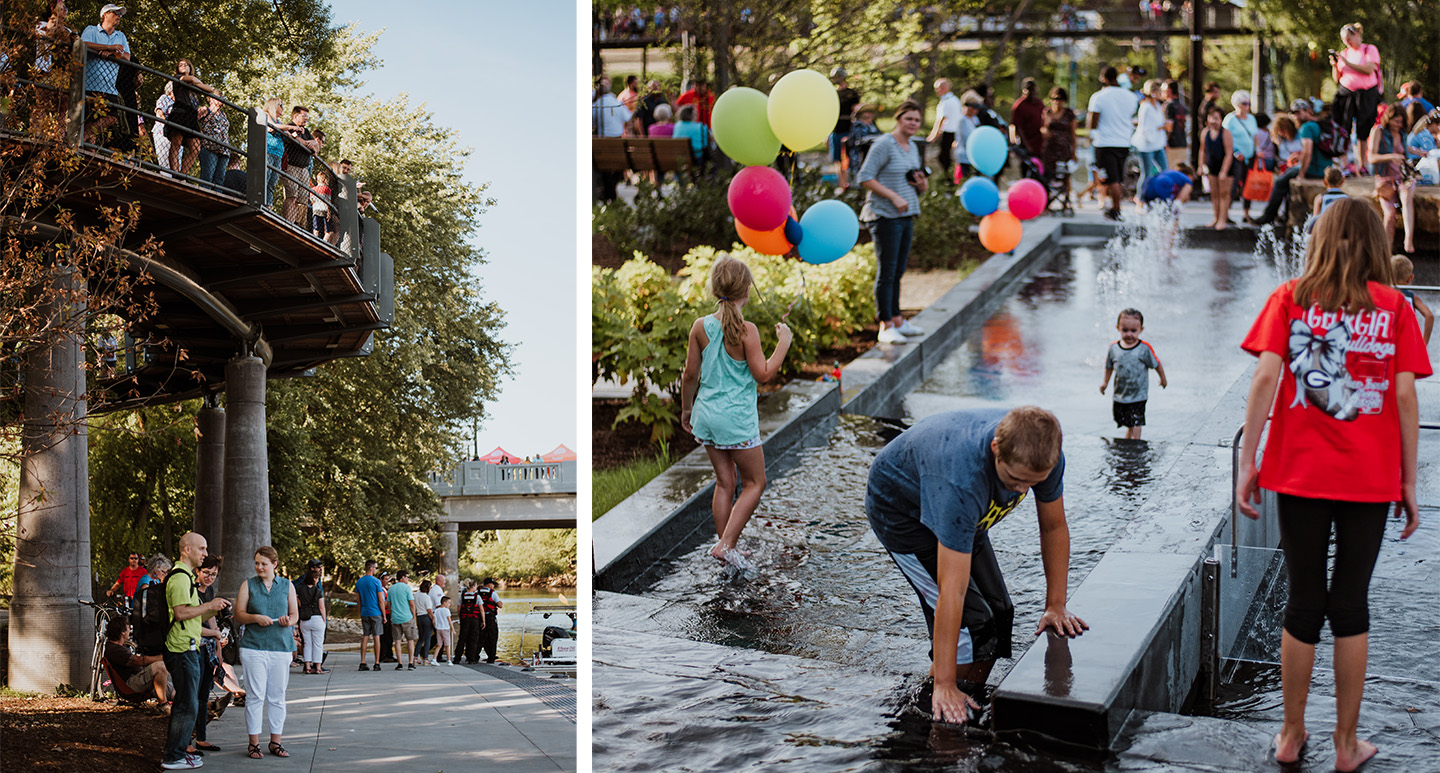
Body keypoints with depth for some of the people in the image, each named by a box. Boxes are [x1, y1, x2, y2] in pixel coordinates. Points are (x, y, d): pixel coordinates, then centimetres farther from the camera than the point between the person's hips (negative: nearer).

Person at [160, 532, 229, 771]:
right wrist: (209, 605, -16)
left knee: (183, 703, 17)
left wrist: (214, 610, 11)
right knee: (187, 706, -6)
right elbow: (180, 613, -24)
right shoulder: (180, 577, -14)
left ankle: (174, 752, 24)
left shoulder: (186, 576, 20)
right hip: (183, 650, -11)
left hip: (186, 648, 11)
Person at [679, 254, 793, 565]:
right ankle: (726, 544, -2)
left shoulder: (700, 326, -2)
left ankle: (726, 545, 22)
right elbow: (763, 374, -14)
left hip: (707, 414, 5)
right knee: (755, 483, 9)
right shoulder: (746, 330, -17)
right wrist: (783, 342, -5)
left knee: (725, 482, 17)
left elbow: (690, 374, 4)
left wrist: (686, 408, 18)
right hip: (737, 417, -5)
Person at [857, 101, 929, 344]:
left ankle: (897, 320, 21)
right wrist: (893, 196, -20)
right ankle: (886, 326, -4)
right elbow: (865, 178, -15)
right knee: (886, 272, -6)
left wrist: (922, 183, 0)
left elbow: (923, 187, 25)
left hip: (906, 216, 8)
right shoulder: (884, 145, -9)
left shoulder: (913, 148, 16)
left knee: (898, 271, 14)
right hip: (885, 217, -8)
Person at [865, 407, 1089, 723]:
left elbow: (1054, 527, -6)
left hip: (968, 514, 7)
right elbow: (952, 591, -44)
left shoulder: (1044, 457, -28)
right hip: (899, 510, -7)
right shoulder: (961, 476, -46)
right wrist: (944, 685, -41)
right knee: (972, 623, -16)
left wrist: (1056, 605, -6)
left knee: (998, 614, 6)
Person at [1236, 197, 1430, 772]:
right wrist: (1409, 480, 3)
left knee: (1304, 605, 10)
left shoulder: (1290, 298, 1)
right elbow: (1404, 396, -3)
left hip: (1300, 472, 0)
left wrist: (1247, 461, -3)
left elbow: (1265, 377, -7)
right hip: (1370, 477, 0)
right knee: (1351, 606, 8)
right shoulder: (1393, 306, 1)